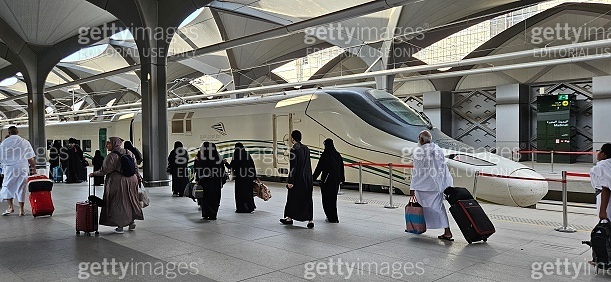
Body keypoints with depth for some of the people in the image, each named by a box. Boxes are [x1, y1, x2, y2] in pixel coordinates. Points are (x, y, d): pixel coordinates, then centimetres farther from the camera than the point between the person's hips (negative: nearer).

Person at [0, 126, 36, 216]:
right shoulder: (25, 142, -1)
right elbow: (30, 158, -1)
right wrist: (33, 167, 7)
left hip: (9, 169, -1)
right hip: (22, 168, 1)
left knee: (7, 186, 14)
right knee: (21, 188, 7)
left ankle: (10, 206, 6)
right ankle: (21, 209, 10)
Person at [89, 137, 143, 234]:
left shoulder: (111, 156, -15)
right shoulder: (129, 153, 3)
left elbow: (104, 170, -12)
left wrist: (93, 174, 2)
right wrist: (138, 176, 22)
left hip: (117, 182, -6)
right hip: (131, 180, 6)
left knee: (118, 203, 5)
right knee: (130, 201, 17)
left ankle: (120, 226, 8)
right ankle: (131, 223, 24)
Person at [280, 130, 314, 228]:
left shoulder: (294, 150, -14)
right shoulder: (306, 148, 8)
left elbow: (293, 167, -17)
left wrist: (290, 181, -15)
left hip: (298, 179, -6)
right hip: (307, 179, 6)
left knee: (292, 198, 9)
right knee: (307, 199, 7)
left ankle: (289, 218, 22)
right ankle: (310, 220, 4)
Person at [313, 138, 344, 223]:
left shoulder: (325, 154, -13)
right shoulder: (337, 154, 5)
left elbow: (319, 167, -11)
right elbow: (341, 167, 10)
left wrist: (313, 177, -4)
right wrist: (342, 178, 19)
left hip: (327, 179, -6)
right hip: (336, 179, 6)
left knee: (327, 198, 3)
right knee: (333, 198, 16)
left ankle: (332, 218, 5)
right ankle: (334, 217, 25)